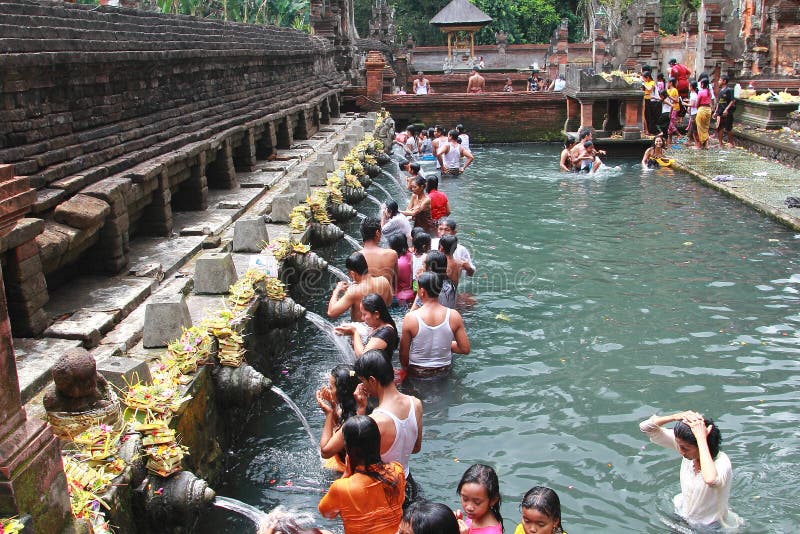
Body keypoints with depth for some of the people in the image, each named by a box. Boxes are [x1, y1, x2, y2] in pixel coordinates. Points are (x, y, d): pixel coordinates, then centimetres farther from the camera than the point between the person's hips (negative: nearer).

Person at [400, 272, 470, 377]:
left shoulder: (410, 318, -19)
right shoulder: (453, 316, -13)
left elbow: (403, 352, -11)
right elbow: (465, 349, -6)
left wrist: (405, 367, 10)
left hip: (417, 373, -2)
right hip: (444, 371, 2)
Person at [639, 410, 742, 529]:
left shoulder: (722, 462, -29)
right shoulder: (685, 444, -14)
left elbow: (711, 479, -55)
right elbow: (645, 427, -15)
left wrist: (701, 438, -47)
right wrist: (675, 417, -31)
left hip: (711, 527, -5)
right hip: (683, 513, 5)